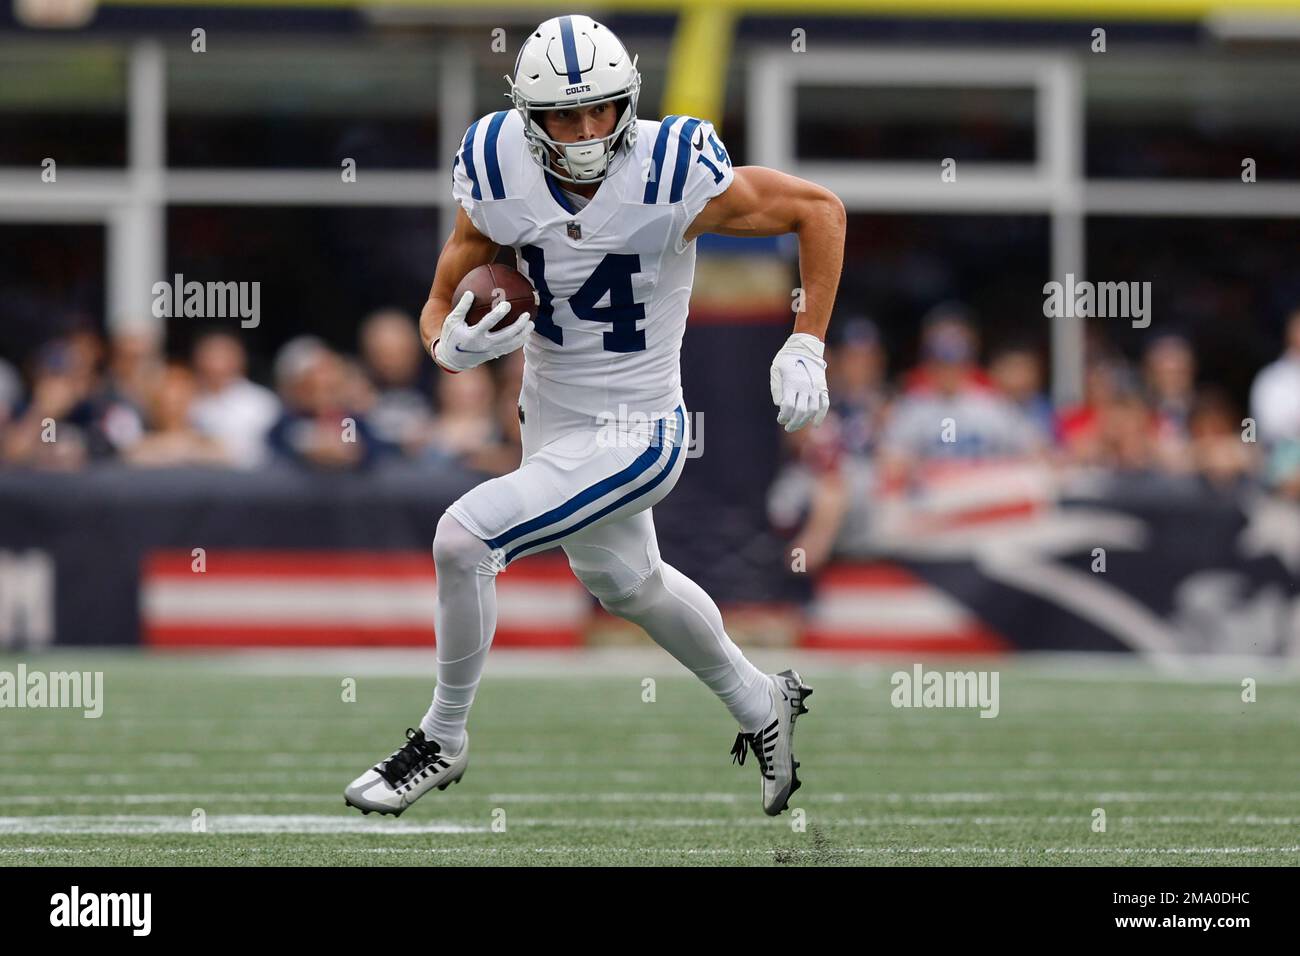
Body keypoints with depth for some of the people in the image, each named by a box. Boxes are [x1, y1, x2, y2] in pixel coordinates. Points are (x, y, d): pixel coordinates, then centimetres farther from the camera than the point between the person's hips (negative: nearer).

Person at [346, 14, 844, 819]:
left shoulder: (675, 177, -25)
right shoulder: (501, 178, -14)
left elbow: (820, 208, -12)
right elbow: (442, 303, -4)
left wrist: (805, 349, -13)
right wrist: (454, 343, -28)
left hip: (633, 434, -6)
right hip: (549, 415, 6)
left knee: (464, 540, -19)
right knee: (624, 583, 27)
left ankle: (443, 739, 3)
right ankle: (762, 706, 54)